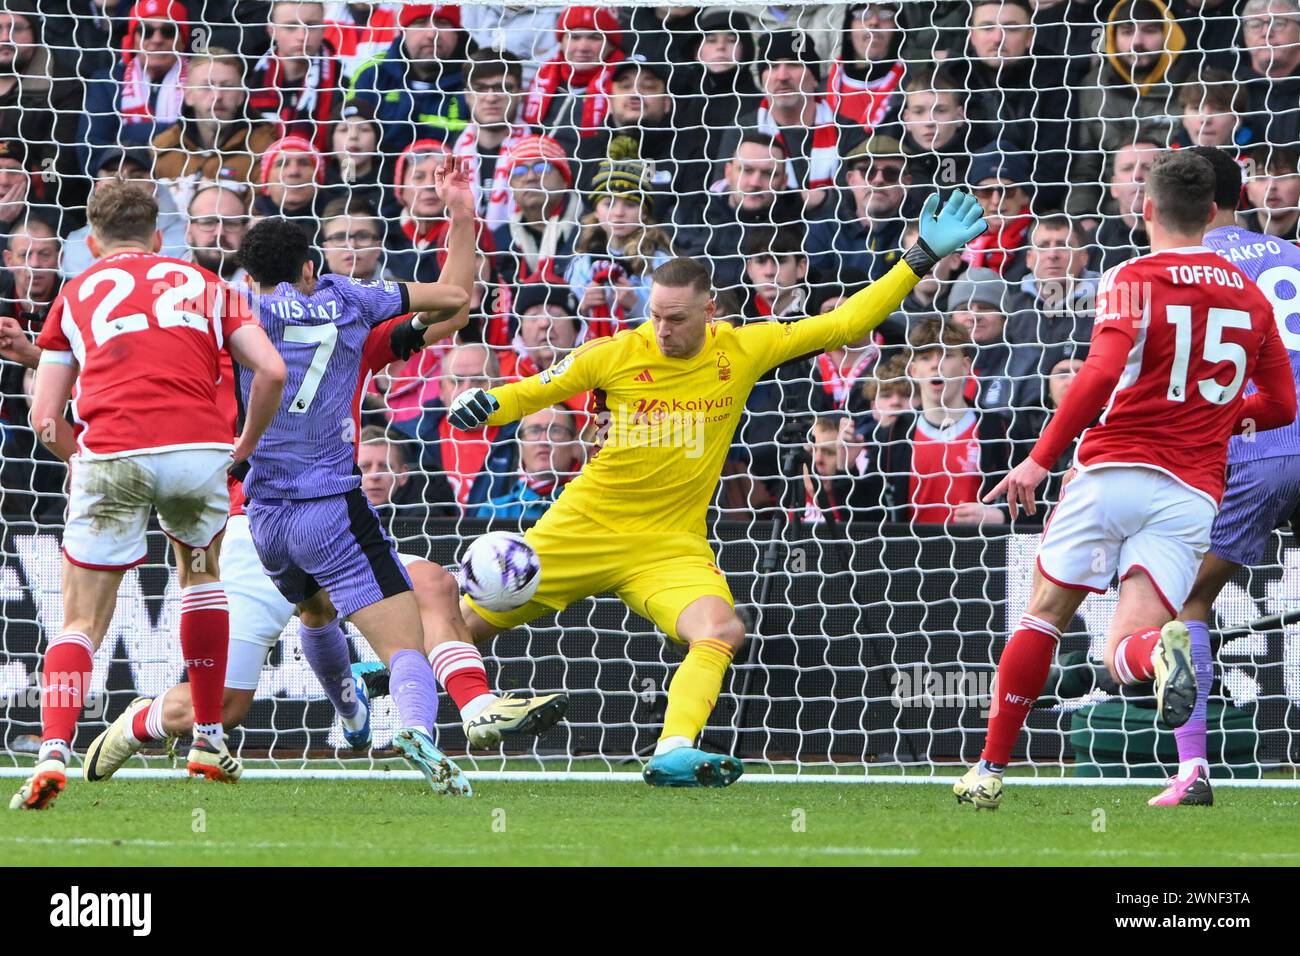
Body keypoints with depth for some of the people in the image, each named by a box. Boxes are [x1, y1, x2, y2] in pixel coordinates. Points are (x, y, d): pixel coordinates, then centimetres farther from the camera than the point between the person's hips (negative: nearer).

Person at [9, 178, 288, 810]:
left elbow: (45, 418, 15)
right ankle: (208, 741, 28)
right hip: (200, 446, 1)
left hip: (112, 452, -1)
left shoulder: (78, 292, 22)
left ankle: (53, 752, -17)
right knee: (200, 570, 30)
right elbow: (271, 371, 11)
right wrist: (246, 446, 25)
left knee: (81, 623, 6)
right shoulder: (202, 283, 24)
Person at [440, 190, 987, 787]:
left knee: (722, 631, -28)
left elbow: (844, 323, -2)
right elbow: (535, 392, 4)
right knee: (466, 624, 2)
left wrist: (921, 260, -6)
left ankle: (672, 753, -34)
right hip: (582, 529, 0)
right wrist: (484, 405, -18)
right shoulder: (615, 355, -9)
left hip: (670, 544, 0)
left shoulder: (743, 351, -5)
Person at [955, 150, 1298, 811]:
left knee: (1044, 615, 13)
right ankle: (1160, 652, -41)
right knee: (1123, 652, -3)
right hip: (1193, 491, 3)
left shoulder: (1133, 280, -3)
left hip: (1115, 469, -3)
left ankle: (991, 769, 14)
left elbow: (1103, 373, -18)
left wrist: (1040, 459, -15)